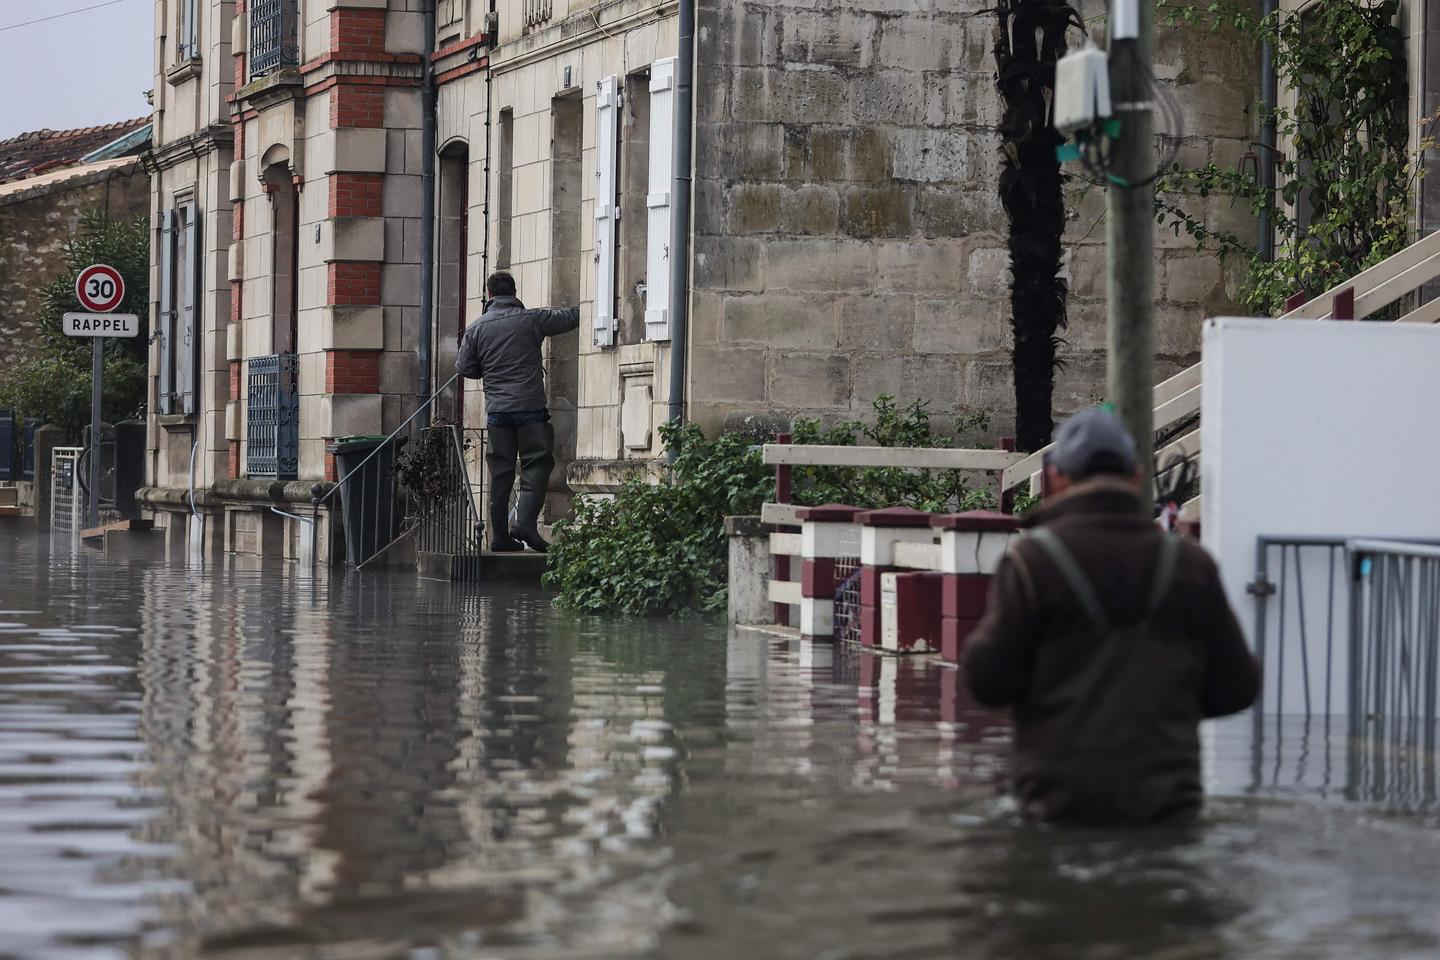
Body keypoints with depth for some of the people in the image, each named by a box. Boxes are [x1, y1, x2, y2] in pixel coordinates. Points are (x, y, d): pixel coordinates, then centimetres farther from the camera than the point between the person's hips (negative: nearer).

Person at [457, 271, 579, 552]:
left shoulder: (475, 329, 5)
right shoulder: (531, 320, -2)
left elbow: (465, 368, 8)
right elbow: (570, 317, 7)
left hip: (496, 410, 3)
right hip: (530, 407, -3)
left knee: (501, 471, 7)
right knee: (536, 464, 1)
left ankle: (500, 535, 7)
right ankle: (525, 521, -17)